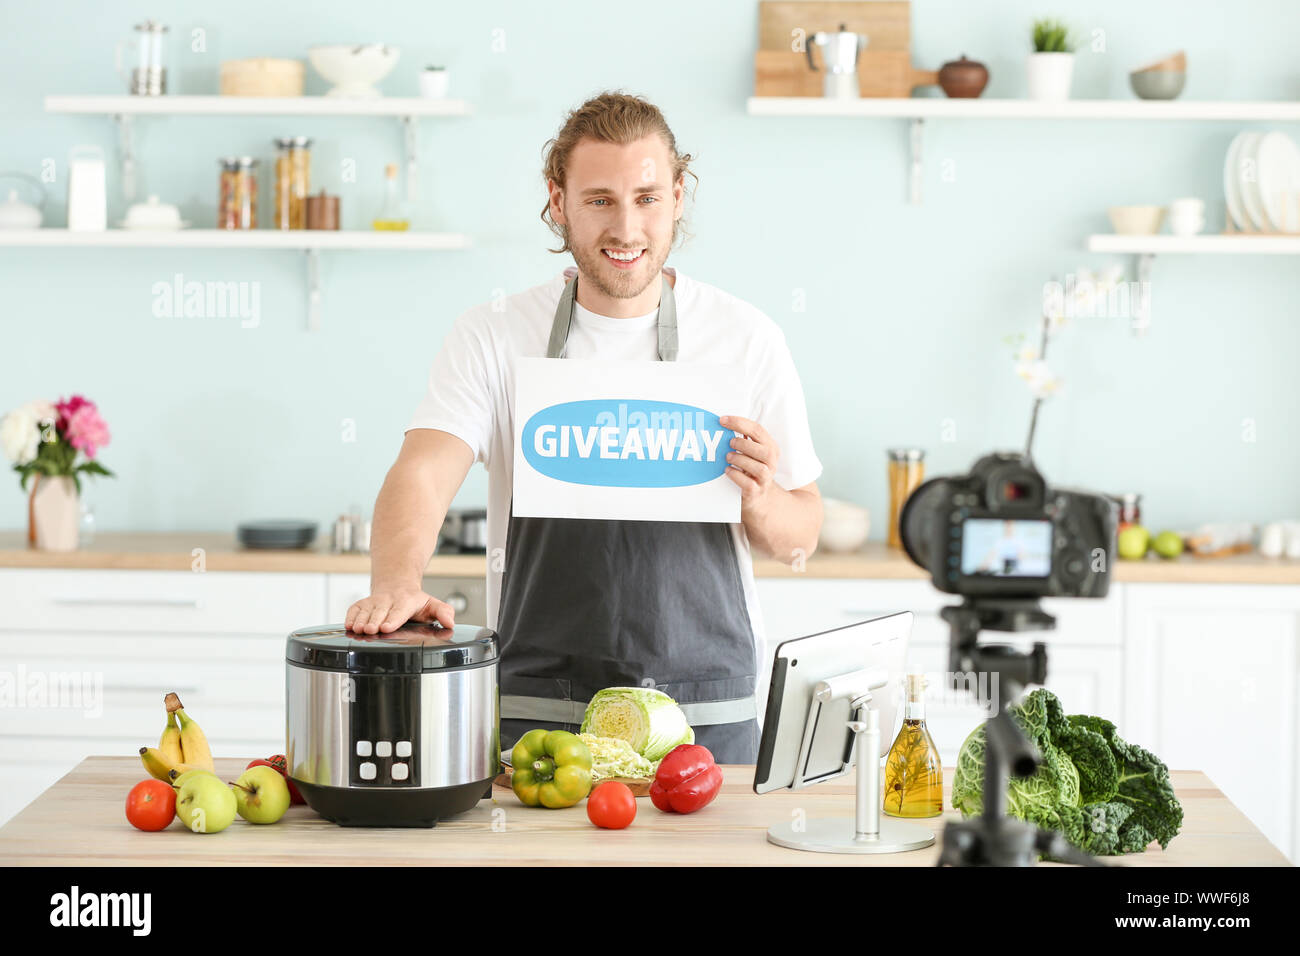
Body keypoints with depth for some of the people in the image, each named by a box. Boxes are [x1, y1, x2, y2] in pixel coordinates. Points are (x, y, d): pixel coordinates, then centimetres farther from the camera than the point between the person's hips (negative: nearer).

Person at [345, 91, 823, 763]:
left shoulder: (746, 338, 2)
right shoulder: (492, 337, 1)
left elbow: (799, 540, 7)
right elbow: (421, 473, -14)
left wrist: (760, 501, -17)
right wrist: (397, 583, -35)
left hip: (707, 719, 1)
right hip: (536, 713, 0)